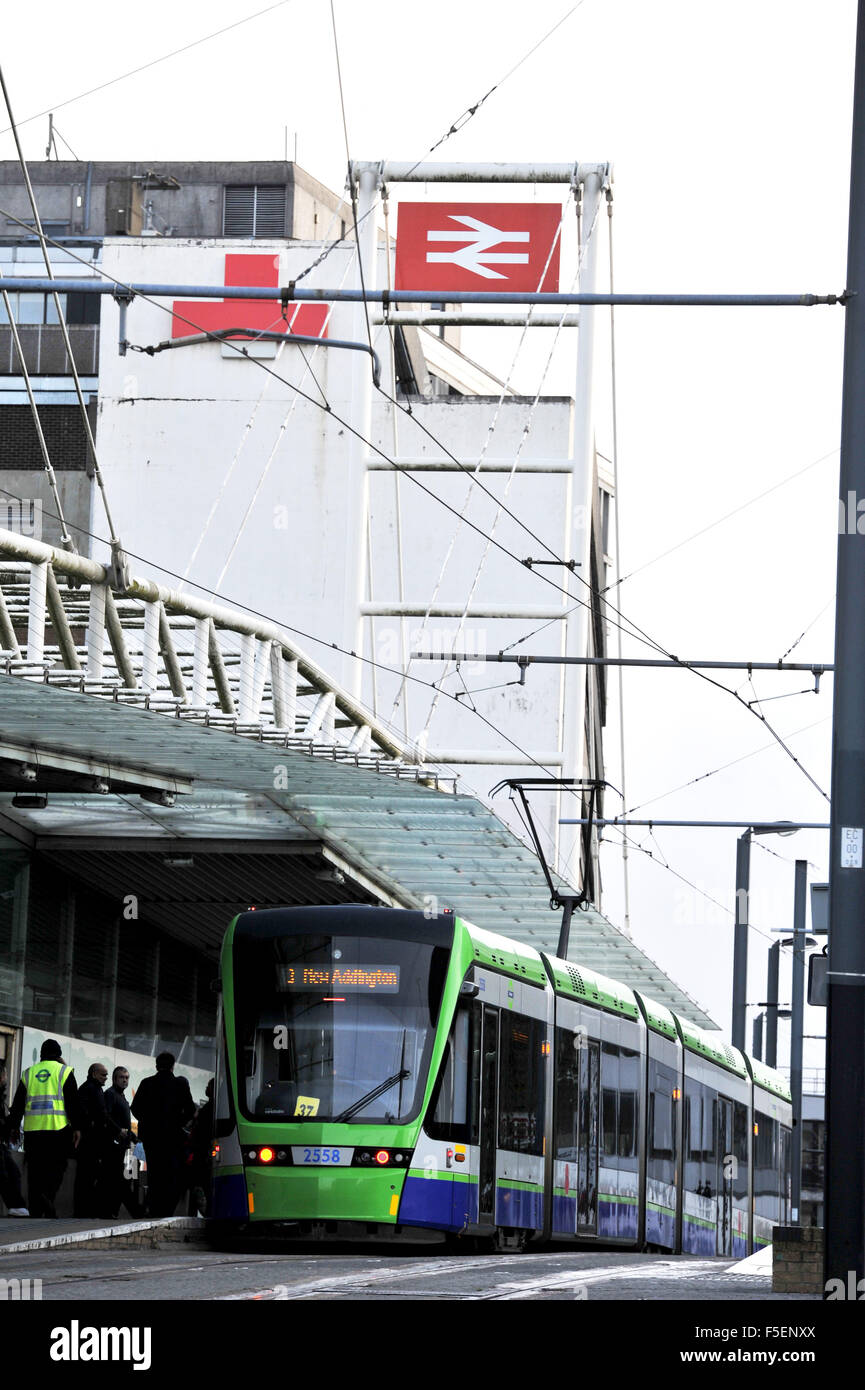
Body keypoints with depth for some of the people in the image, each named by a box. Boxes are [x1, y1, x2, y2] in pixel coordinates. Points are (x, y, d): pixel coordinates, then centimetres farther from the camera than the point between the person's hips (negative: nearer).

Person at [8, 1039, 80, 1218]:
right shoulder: (64, 1071, 3)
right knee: (57, 1167, 2)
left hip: (32, 1130, 3)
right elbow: (73, 1102, -2)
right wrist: (76, 1128, -1)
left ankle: (35, 1211, 0)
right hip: (57, 1129, -3)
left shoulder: (28, 1073, 13)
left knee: (34, 1171, 6)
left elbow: (17, 1104, 12)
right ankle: (48, 1195, -21)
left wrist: (13, 1127, 17)